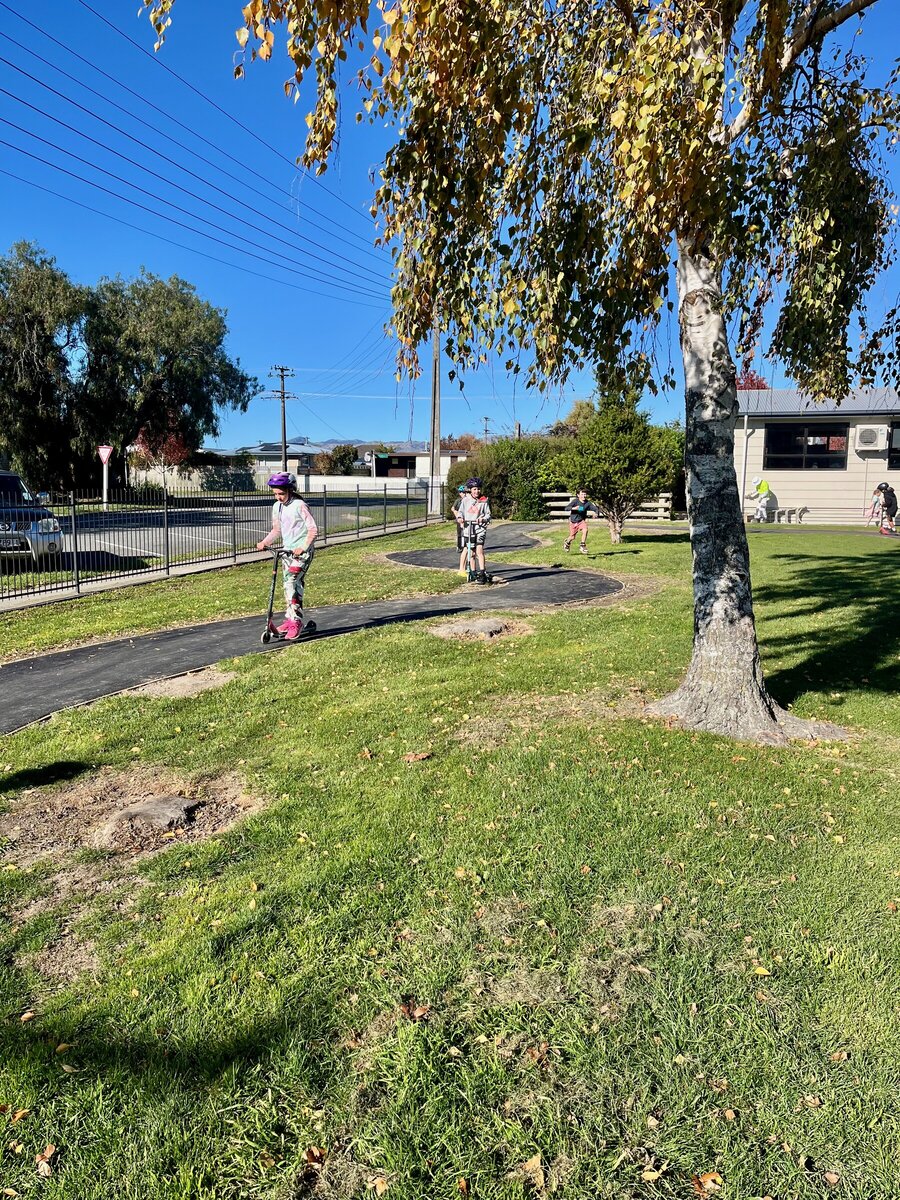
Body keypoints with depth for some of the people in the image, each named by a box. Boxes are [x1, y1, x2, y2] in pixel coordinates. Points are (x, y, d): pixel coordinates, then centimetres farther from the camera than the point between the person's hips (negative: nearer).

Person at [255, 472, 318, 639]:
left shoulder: (299, 506, -13)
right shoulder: (277, 507, 9)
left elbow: (313, 529, -15)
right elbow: (276, 530, 19)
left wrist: (303, 548, -24)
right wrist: (264, 542, 3)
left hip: (302, 552, -7)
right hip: (287, 550, 7)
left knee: (292, 582, -19)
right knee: (288, 584, 10)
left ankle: (296, 621, -16)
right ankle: (289, 619, 22)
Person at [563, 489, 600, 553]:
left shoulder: (587, 503, -11)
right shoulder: (575, 501, -19)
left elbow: (595, 509, -8)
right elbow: (566, 508, -27)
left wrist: (596, 513, -31)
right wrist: (574, 508, -46)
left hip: (582, 521, 2)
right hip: (573, 521, -2)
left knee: (585, 530, -28)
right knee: (572, 537, 10)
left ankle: (582, 545, -11)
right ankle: (567, 542, 48)